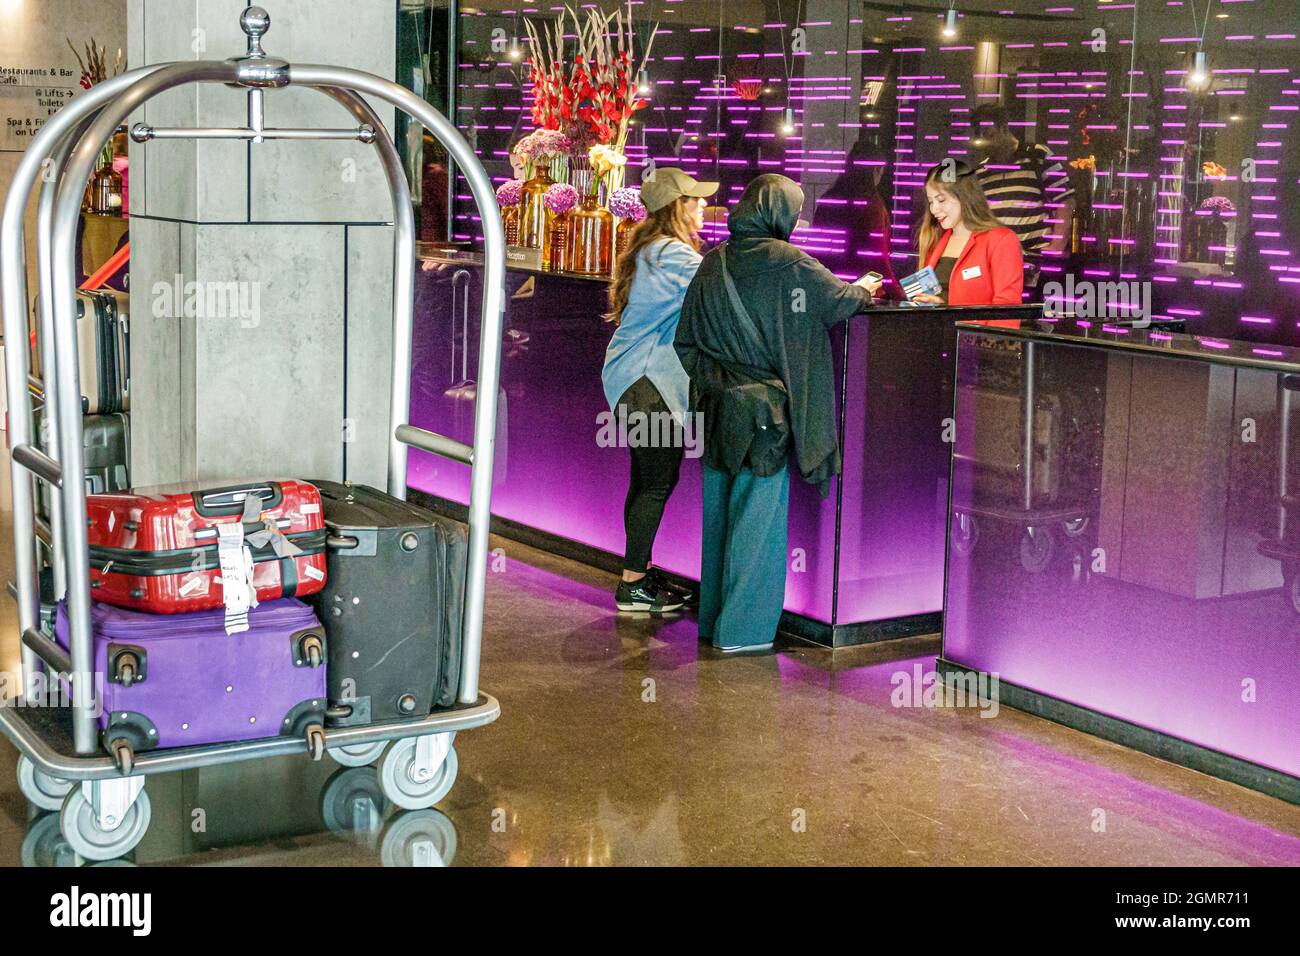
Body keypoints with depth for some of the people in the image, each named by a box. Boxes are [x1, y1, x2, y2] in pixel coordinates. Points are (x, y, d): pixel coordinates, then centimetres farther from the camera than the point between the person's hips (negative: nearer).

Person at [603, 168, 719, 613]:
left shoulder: (649, 250, 16)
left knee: (647, 480, 14)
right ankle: (632, 586, -3)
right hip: (648, 381, -10)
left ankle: (640, 573, 21)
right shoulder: (672, 254, -15)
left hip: (640, 380, 10)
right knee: (657, 482, -7)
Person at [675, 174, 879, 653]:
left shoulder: (713, 264, 4)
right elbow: (840, 300, 3)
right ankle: (742, 628, 6)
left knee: (718, 513, 14)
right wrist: (865, 291, 23)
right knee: (757, 516, 2)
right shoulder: (788, 264, -12)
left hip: (717, 410, 6)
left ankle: (712, 618, 24)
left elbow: (685, 341, 7)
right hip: (764, 413, -6)